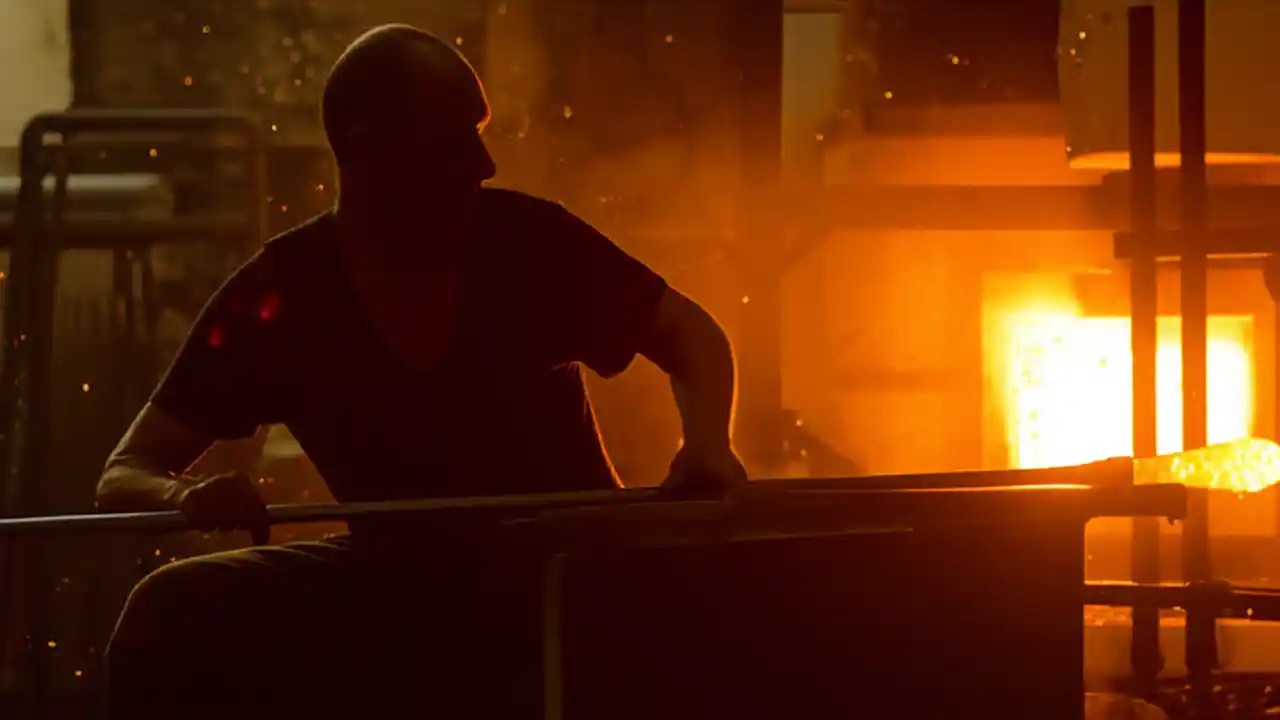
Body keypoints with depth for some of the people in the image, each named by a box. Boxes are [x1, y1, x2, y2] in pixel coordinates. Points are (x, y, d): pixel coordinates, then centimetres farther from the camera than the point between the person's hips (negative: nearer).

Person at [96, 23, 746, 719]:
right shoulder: (280, 294, -12)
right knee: (168, 614, -22)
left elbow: (690, 335, 4)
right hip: (403, 585, 1)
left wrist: (705, 442, -18)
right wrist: (186, 498, -35)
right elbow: (124, 477, -10)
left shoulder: (526, 240, -12)